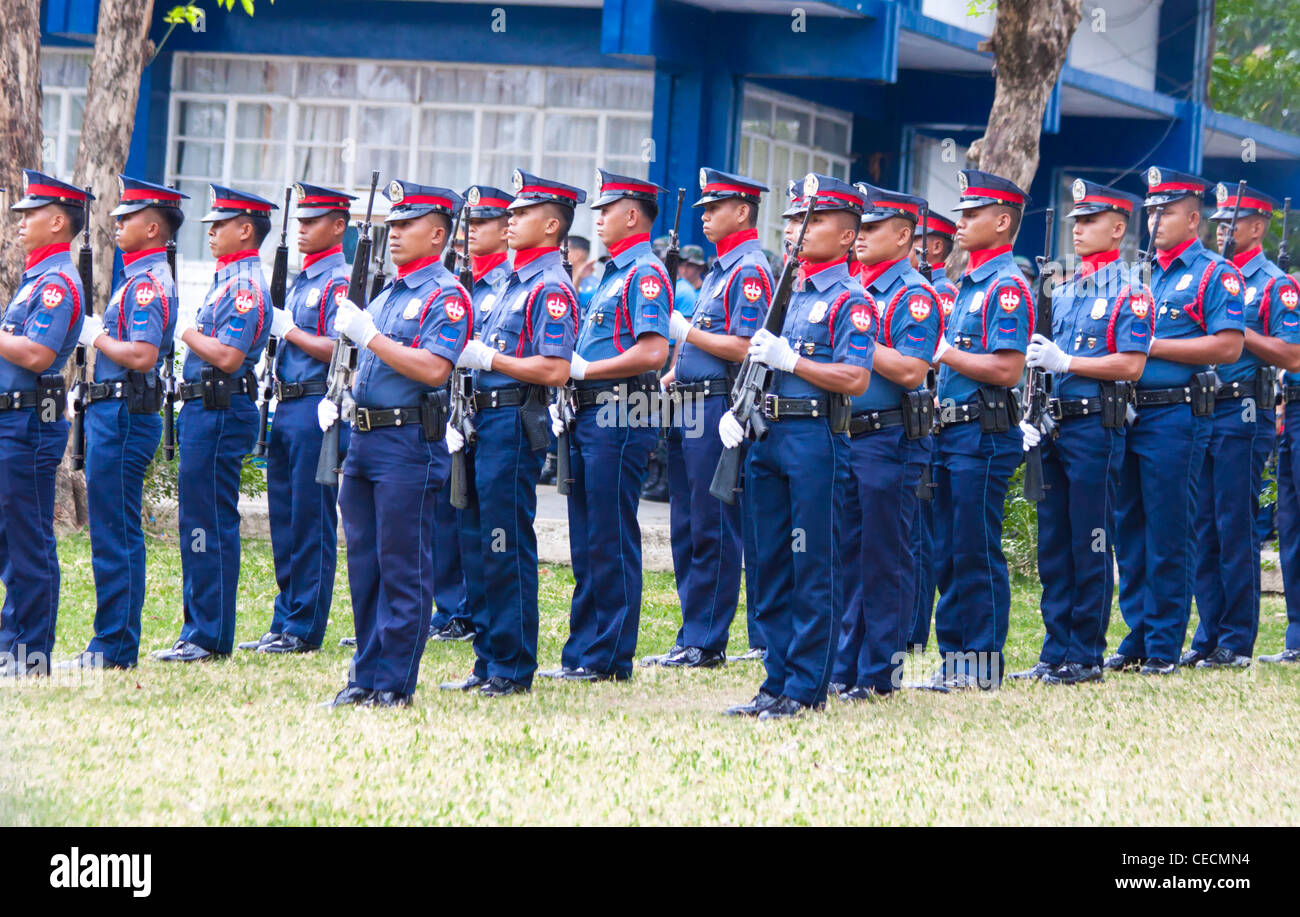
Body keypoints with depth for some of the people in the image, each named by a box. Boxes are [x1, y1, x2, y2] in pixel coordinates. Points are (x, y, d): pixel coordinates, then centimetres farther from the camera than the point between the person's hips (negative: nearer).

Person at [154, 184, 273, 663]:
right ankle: (200, 630, 18)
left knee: (210, 524, -8)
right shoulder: (228, 280, 18)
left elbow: (228, 356, -24)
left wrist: (188, 332, -11)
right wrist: (191, 332, 9)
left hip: (221, 411, -11)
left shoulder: (246, 286, -15)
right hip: (203, 408, 11)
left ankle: (210, 637, -5)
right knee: (198, 522, 13)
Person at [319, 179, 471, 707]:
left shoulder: (446, 296, -7)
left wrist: (369, 335, -18)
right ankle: (366, 678, 15)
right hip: (363, 441, 9)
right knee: (364, 565, 10)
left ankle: (395, 684, -2)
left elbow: (433, 369, -20)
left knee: (403, 568, -5)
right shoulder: (384, 295, 20)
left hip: (410, 444, -9)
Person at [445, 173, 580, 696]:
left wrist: (485, 358, -16)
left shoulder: (551, 287, -12)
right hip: (487, 421, 10)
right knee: (481, 547, 11)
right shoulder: (516, 282, 18)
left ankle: (513, 668, -2)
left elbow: (554, 370, -22)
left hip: (515, 424, -10)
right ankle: (489, 660, 16)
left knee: (507, 550, -7)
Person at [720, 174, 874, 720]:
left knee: (813, 570, -4)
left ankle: (806, 690, -2)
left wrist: (789, 359, -17)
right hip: (768, 435, 8)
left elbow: (856, 379, -16)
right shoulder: (784, 294, 18)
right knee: (772, 568, 9)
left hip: (816, 436, -8)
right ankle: (776, 684, 14)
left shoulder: (851, 302, -5)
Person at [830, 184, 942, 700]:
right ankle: (844, 668, 15)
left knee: (884, 560, -3)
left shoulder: (914, 297, -8)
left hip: (889, 440, -8)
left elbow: (911, 370, -19)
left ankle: (879, 675, 1)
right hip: (844, 437, 8)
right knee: (845, 556, 10)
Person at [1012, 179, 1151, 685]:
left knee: (1090, 545, -4)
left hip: (1097, 428, -7)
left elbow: (1131, 364, -15)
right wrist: (1029, 416, 7)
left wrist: (1065, 361, -18)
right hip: (1055, 428, 7)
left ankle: (1086, 656, 0)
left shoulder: (1129, 292, -5)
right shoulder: (1064, 292, 17)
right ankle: (1056, 653, 12)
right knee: (1053, 545, 8)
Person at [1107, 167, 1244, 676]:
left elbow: (1228, 347, -14)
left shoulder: (1215, 275, -3)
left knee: (1168, 536, -4)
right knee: (1129, 532, 9)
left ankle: (1164, 648, 0)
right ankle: (1137, 638, 16)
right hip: (1127, 411, 7)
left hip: (1175, 416, -7)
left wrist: (1153, 347, -15)